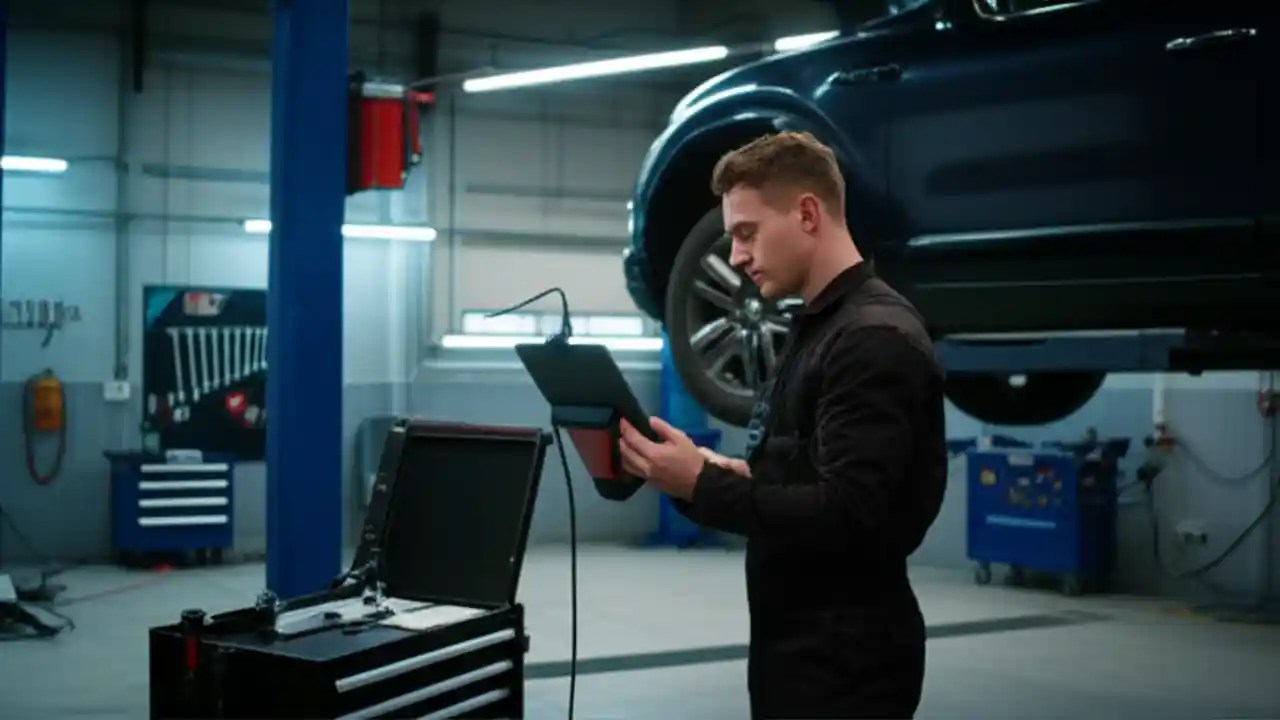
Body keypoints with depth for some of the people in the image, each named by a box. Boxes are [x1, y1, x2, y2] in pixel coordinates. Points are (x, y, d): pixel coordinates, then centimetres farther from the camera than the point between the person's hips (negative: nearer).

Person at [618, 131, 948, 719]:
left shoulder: (875, 340, -18)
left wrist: (701, 484, -22)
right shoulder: (817, 326, 13)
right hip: (799, 644, 9)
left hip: (846, 658, -9)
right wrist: (733, 474, 3)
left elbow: (847, 517, -25)